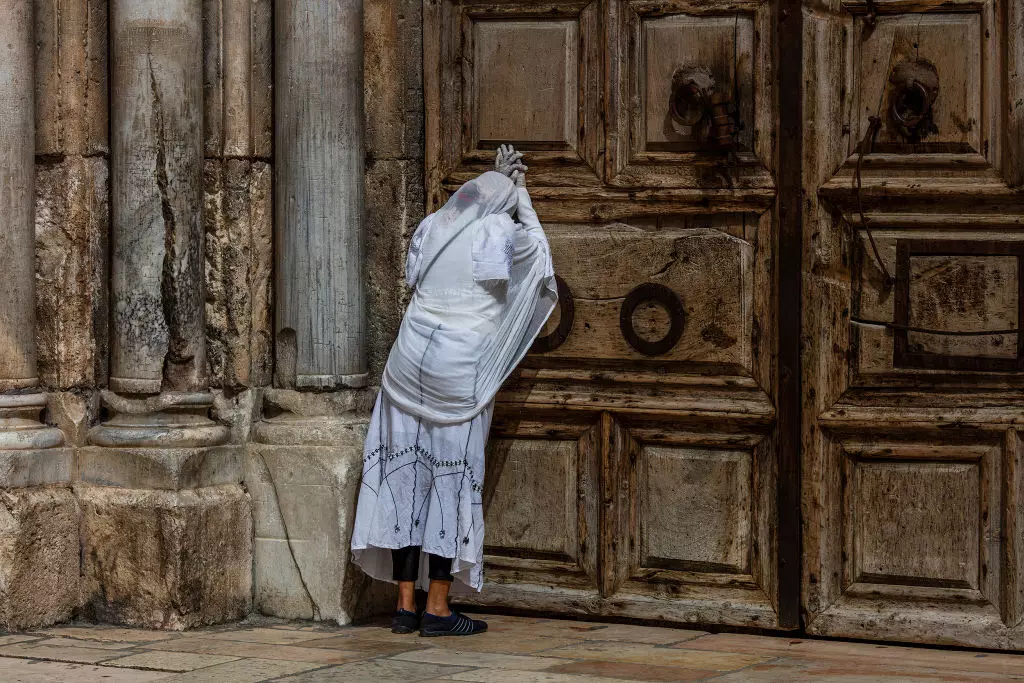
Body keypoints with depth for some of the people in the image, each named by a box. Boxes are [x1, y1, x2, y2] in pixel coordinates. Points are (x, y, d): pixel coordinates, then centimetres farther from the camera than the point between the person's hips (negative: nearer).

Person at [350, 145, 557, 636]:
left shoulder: (432, 228, 10)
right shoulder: (498, 232, -3)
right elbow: (535, 244, 17)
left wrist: (497, 181, 41)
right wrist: (522, 194, 33)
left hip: (410, 360, 5)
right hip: (460, 371, -5)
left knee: (407, 473, 6)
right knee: (452, 477, 0)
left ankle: (405, 604, 7)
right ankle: (437, 609, 1)